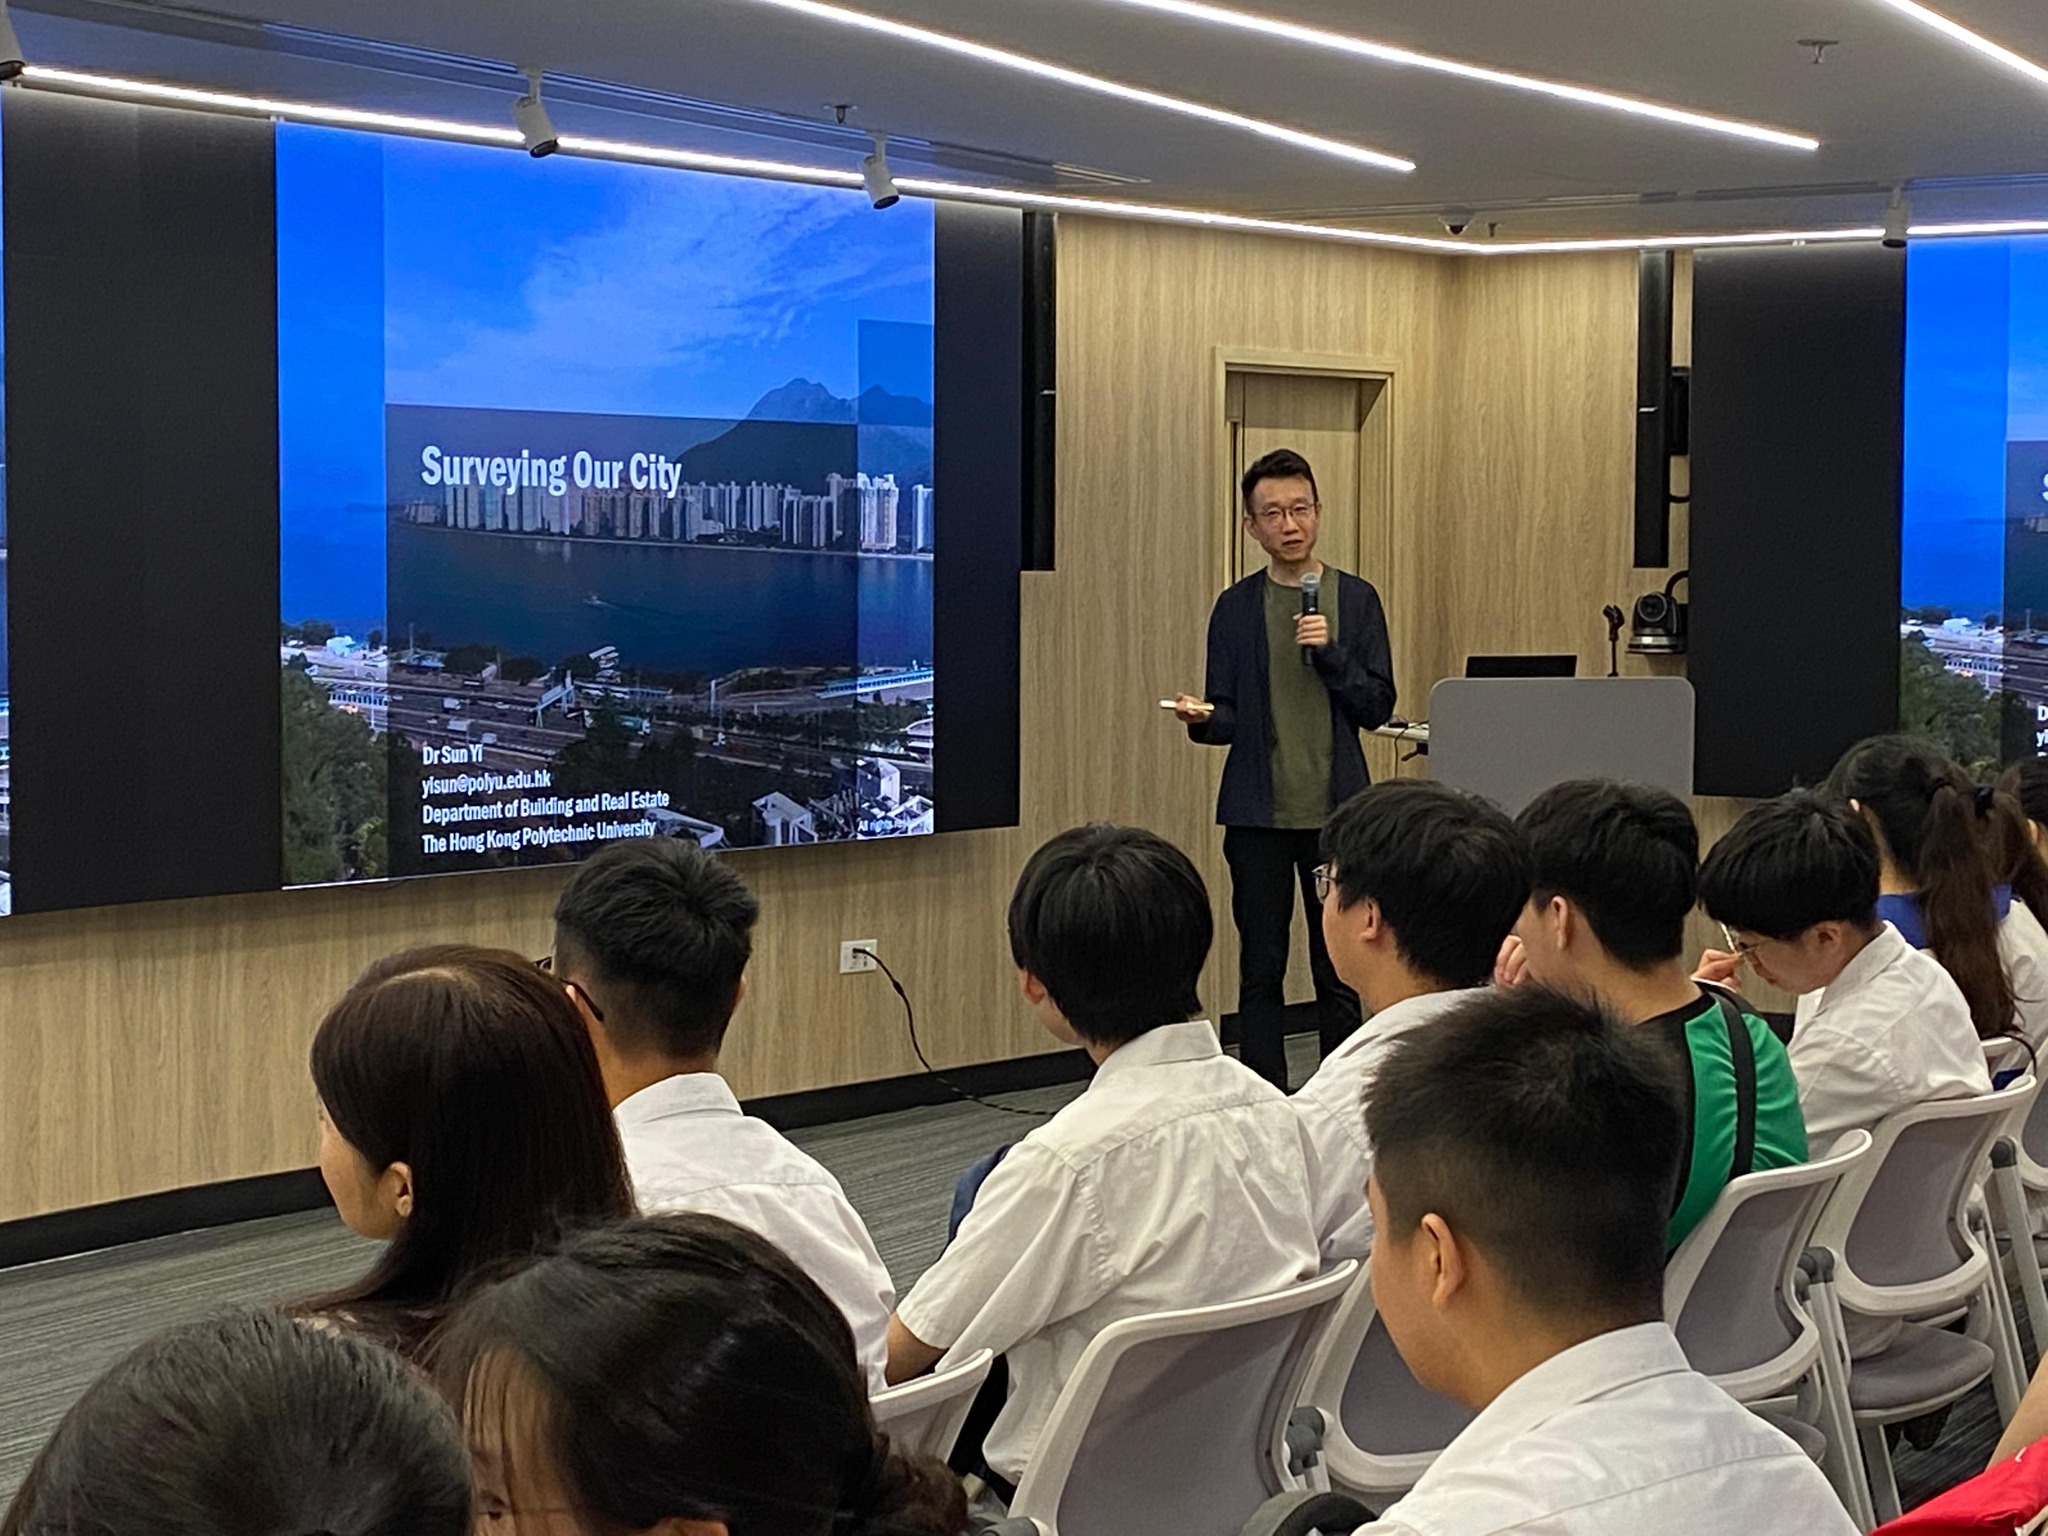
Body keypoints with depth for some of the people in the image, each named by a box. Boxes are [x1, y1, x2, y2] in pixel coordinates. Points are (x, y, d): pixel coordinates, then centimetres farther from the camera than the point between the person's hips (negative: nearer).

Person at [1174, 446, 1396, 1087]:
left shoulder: (1355, 600, 5)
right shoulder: (1236, 608, 6)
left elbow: (1378, 707, 1)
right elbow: (1229, 716, 4)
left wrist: (1330, 653, -13)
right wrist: (1203, 718, -19)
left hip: (1337, 811, 0)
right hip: (1258, 813, 1)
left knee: (1342, 974, 2)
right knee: (1261, 973, 4)